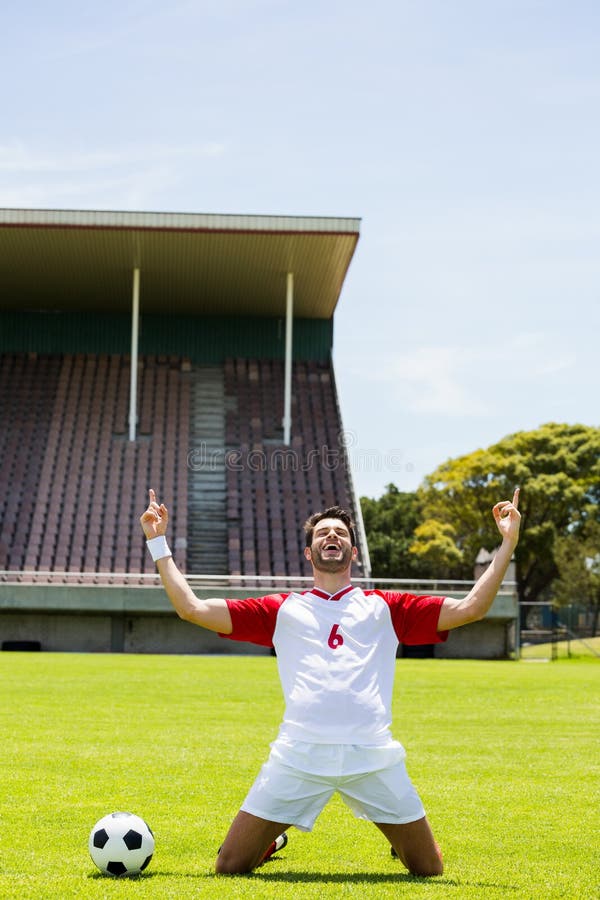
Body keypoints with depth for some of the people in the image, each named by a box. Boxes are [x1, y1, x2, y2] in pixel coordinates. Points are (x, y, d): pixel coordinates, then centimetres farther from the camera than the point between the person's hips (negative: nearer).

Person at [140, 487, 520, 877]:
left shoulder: (385, 607, 18)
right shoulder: (282, 609, 17)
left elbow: (470, 608, 13)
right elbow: (193, 608, 15)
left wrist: (508, 544, 8)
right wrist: (159, 543, 14)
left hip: (373, 755, 0)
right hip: (299, 754, 0)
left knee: (430, 869, 3)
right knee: (230, 867, -3)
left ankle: (401, 841, 39)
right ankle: (273, 839, 32)